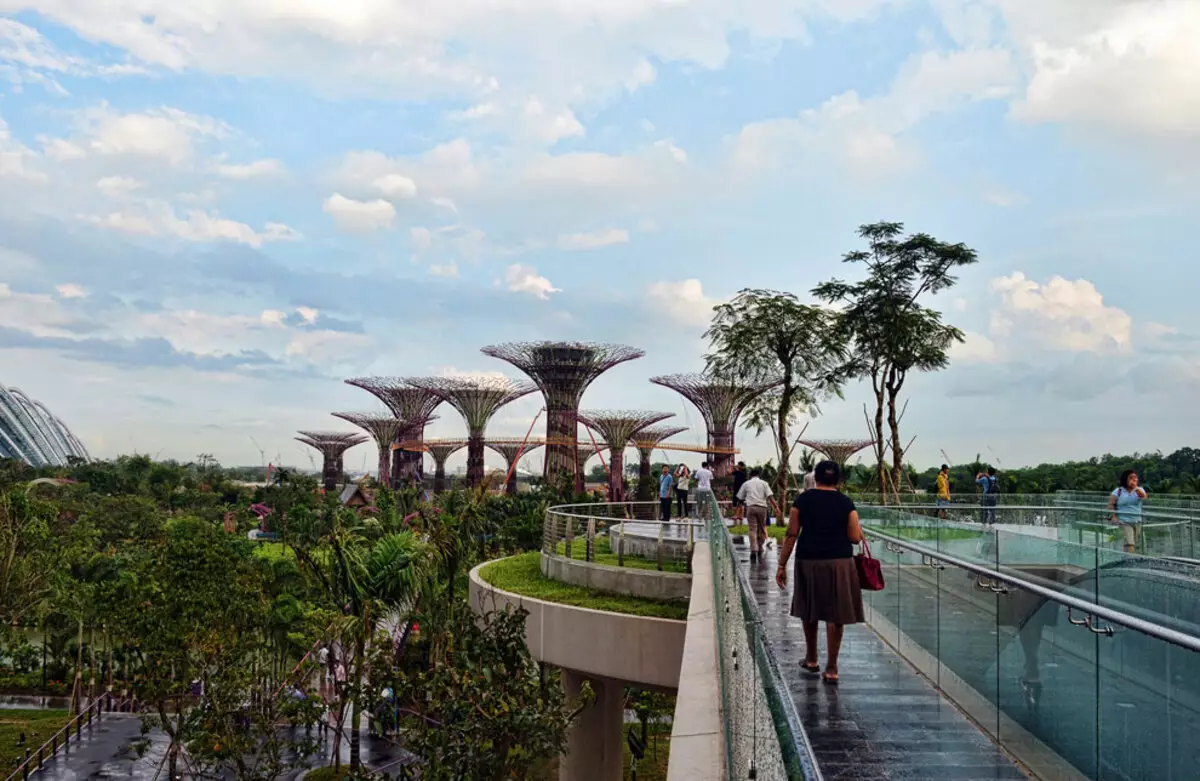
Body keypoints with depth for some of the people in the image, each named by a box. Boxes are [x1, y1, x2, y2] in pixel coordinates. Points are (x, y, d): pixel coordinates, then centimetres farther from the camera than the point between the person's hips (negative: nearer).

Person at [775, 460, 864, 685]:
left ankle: (811, 659, 32)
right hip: (839, 561, -1)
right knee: (835, 615, 5)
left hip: (808, 561, 1)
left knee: (808, 610, 19)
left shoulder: (802, 500, 1)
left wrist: (782, 565, 1)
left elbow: (791, 535, -3)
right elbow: (855, 538, -4)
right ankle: (831, 669, 6)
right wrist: (858, 529, 19)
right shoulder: (846, 503, 0)